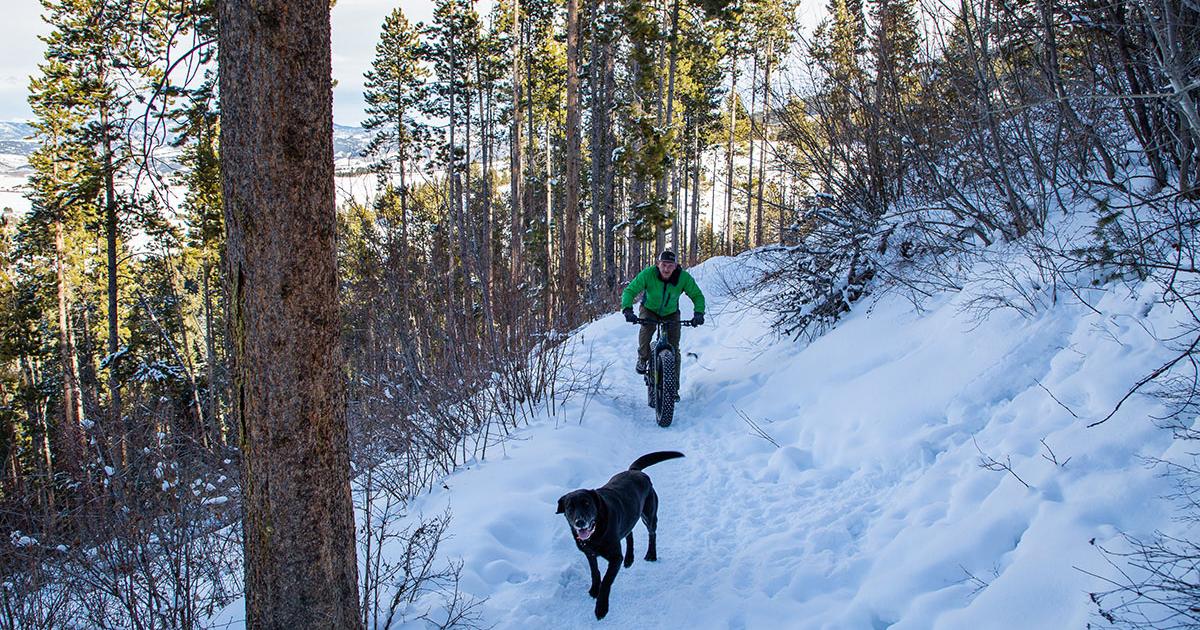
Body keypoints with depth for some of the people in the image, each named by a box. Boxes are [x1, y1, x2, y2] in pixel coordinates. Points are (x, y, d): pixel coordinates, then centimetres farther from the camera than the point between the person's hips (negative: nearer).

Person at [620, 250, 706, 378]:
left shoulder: (684, 277, -25)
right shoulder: (648, 274, -29)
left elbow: (697, 295, -16)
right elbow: (629, 291, -28)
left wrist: (699, 312, -34)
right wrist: (627, 309, -46)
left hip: (671, 312, 1)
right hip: (649, 309, -1)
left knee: (674, 346, -5)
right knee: (646, 329, -30)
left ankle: (674, 379, 10)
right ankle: (643, 359, -4)